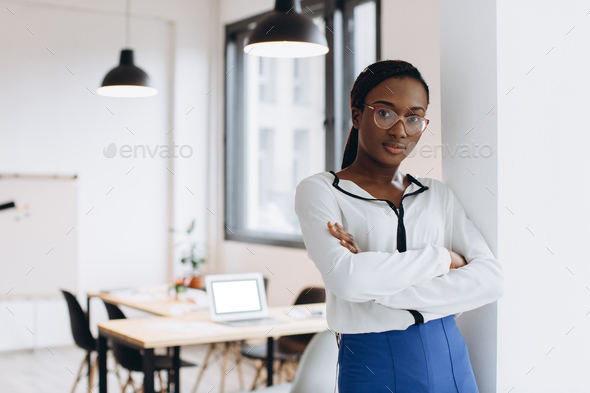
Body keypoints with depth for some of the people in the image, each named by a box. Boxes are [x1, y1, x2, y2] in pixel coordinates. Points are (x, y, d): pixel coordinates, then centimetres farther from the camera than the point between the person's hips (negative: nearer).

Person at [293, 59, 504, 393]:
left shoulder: (438, 194, 9)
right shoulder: (319, 190, -3)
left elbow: (492, 278, -6)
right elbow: (346, 278, -20)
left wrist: (380, 292, -16)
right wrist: (442, 257, -11)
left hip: (451, 363, 4)